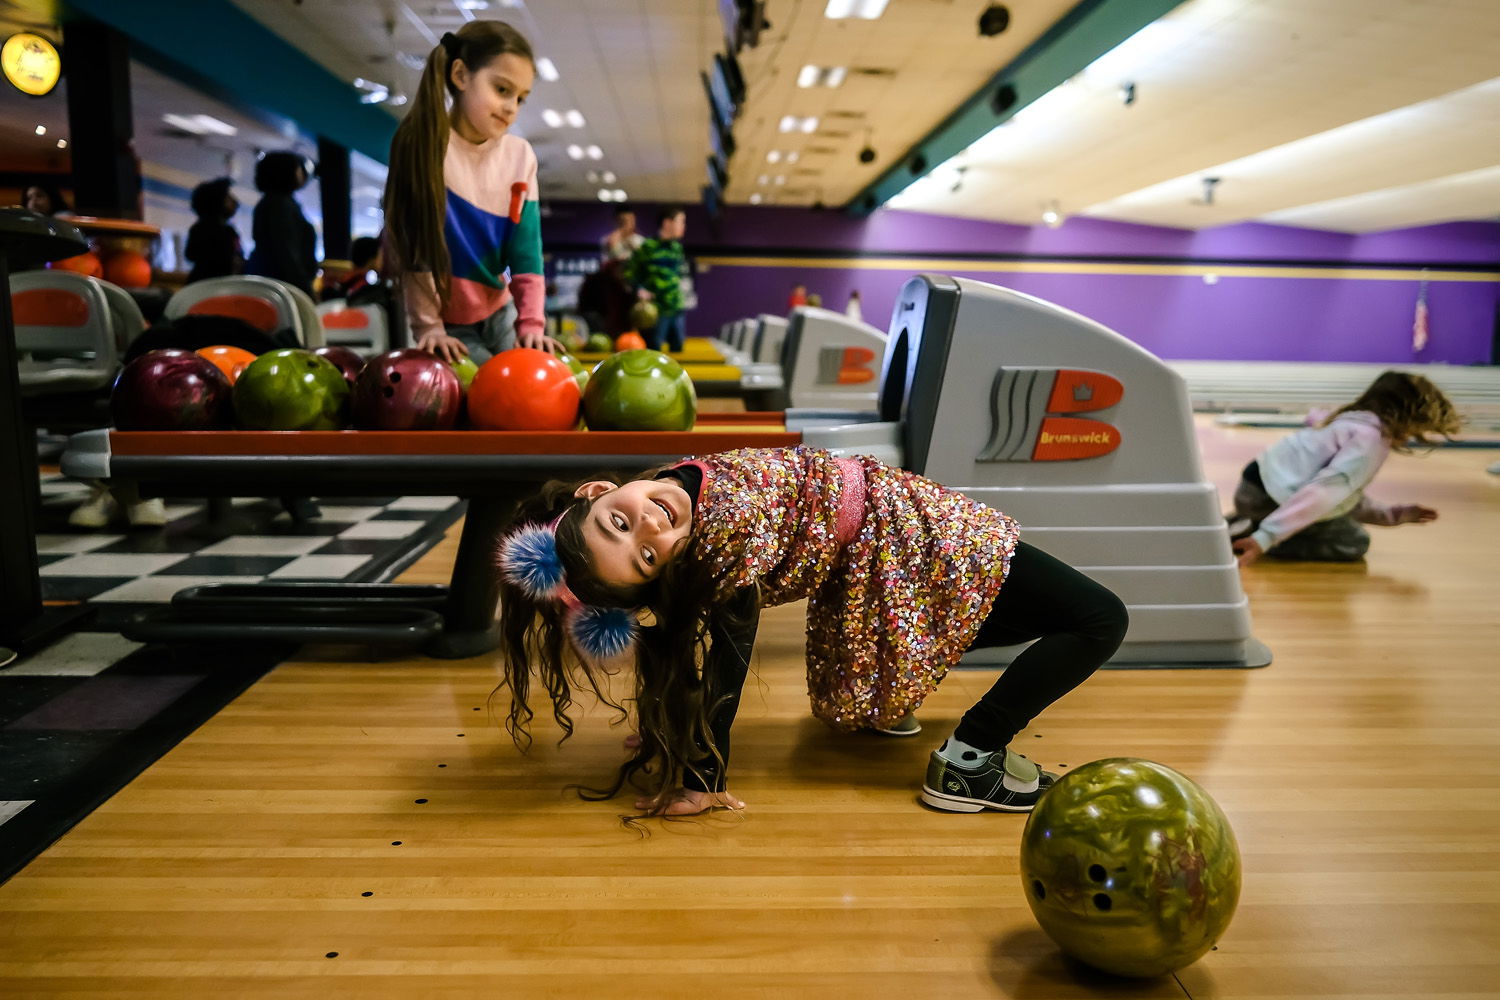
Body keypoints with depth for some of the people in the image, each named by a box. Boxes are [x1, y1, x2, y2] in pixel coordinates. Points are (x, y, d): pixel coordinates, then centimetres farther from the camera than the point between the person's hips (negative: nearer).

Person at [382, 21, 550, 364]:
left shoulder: (520, 155, -2)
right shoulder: (424, 144, -15)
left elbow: (527, 250, -3)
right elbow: (414, 245, -16)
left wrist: (532, 323, -12)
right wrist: (427, 325, -19)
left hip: (500, 314, 5)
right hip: (448, 323, -4)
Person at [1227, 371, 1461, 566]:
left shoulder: (1360, 424, 14)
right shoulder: (1372, 437, -15)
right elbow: (1324, 491, -26)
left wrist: (1396, 513, 18)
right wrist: (1266, 538, -35)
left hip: (1264, 484, 9)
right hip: (1265, 495, -9)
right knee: (1353, 543, -2)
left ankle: (1248, 524, 14)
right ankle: (1255, 534, -10)